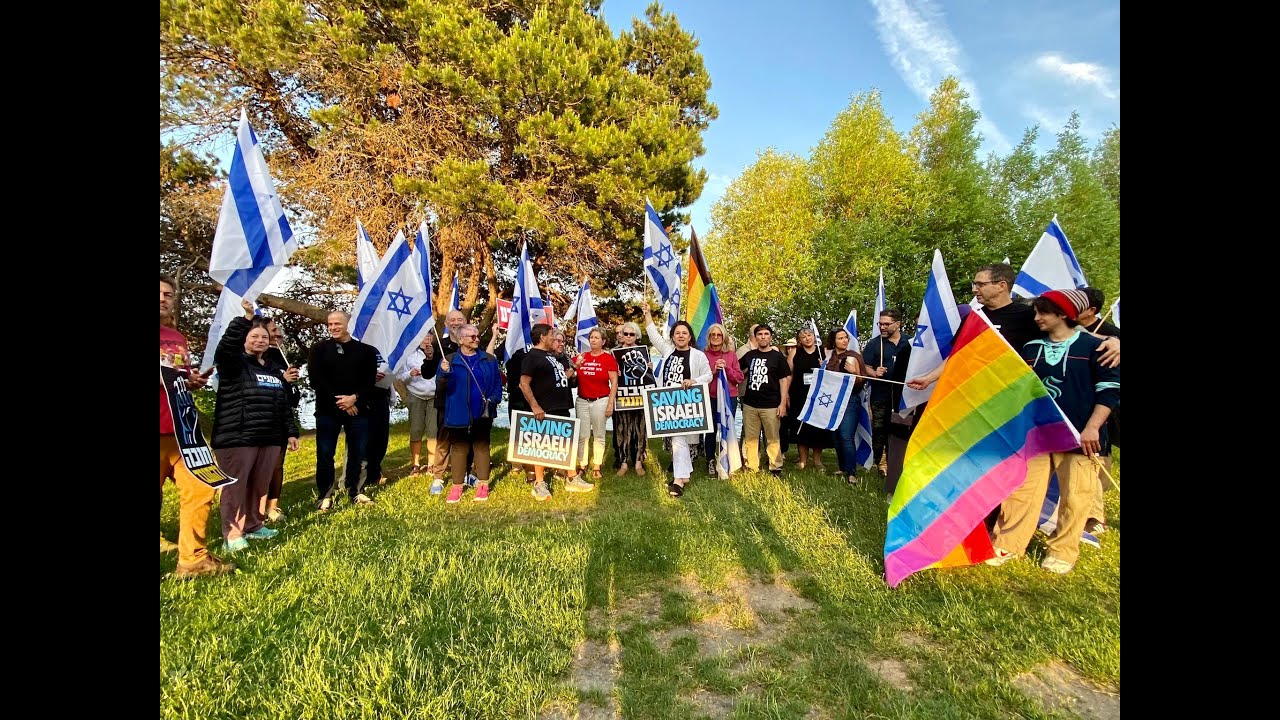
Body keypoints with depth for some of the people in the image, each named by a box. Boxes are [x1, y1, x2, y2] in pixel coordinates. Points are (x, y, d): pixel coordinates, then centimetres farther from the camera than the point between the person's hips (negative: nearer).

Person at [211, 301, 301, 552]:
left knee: (260, 485, 11)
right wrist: (246, 319, -31)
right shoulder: (233, 363, 0)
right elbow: (225, 347, -25)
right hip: (236, 439, -6)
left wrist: (291, 432, 16)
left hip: (269, 439, 6)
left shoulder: (274, 372, 18)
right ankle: (232, 534, 6)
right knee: (235, 486, -2)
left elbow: (284, 406, 20)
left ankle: (254, 525, 25)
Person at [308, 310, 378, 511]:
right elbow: (316, 380, -4)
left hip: (358, 409, 1)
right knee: (325, 454, 2)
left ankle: (356, 492, 21)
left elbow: (370, 380, 2)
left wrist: (354, 398, -14)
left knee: (358, 453, 7)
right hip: (327, 410, -1)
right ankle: (325, 496, 15)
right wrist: (338, 400, -13)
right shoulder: (319, 349, 5)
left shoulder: (365, 350, 7)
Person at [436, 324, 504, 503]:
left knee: (482, 447, 9)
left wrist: (494, 399, -12)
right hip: (459, 414, -1)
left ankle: (483, 485, 18)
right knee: (459, 448, 7)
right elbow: (442, 387, -4)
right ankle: (457, 486, 17)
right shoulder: (450, 360, 0)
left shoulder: (489, 360, 5)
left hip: (483, 413, 1)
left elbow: (497, 383, 5)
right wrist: (445, 373, -24)